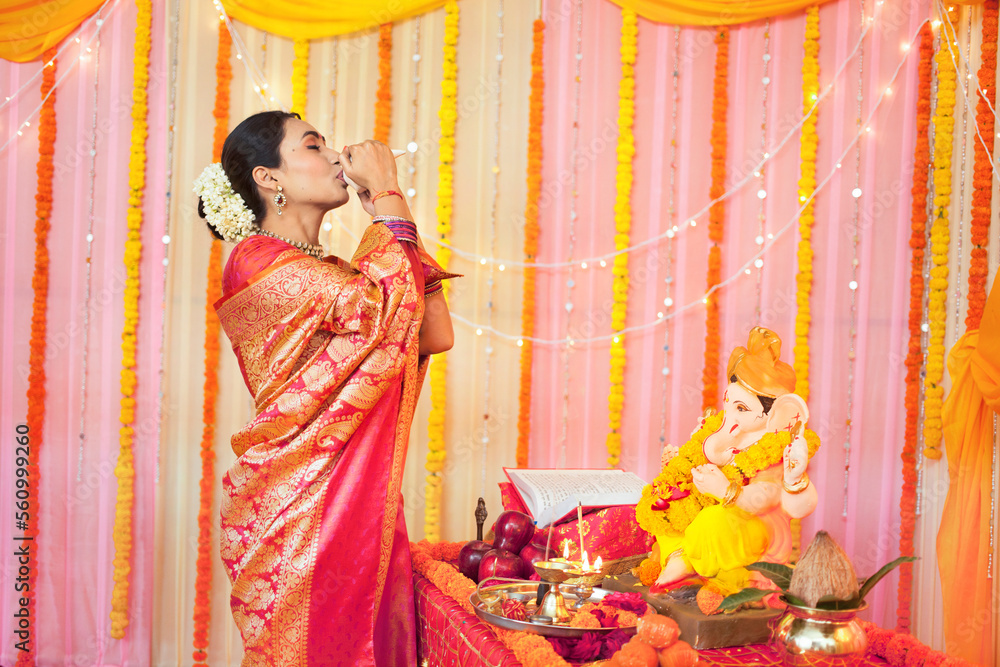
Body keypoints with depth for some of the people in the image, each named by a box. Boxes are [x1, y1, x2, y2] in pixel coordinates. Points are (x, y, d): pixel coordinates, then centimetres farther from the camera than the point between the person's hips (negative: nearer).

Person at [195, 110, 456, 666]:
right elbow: (387, 306, -23)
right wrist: (387, 192, -12)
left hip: (359, 505, 8)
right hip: (295, 511, -8)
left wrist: (391, 209, 8)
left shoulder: (331, 274, 17)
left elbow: (436, 335, 7)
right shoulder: (260, 264, -11)